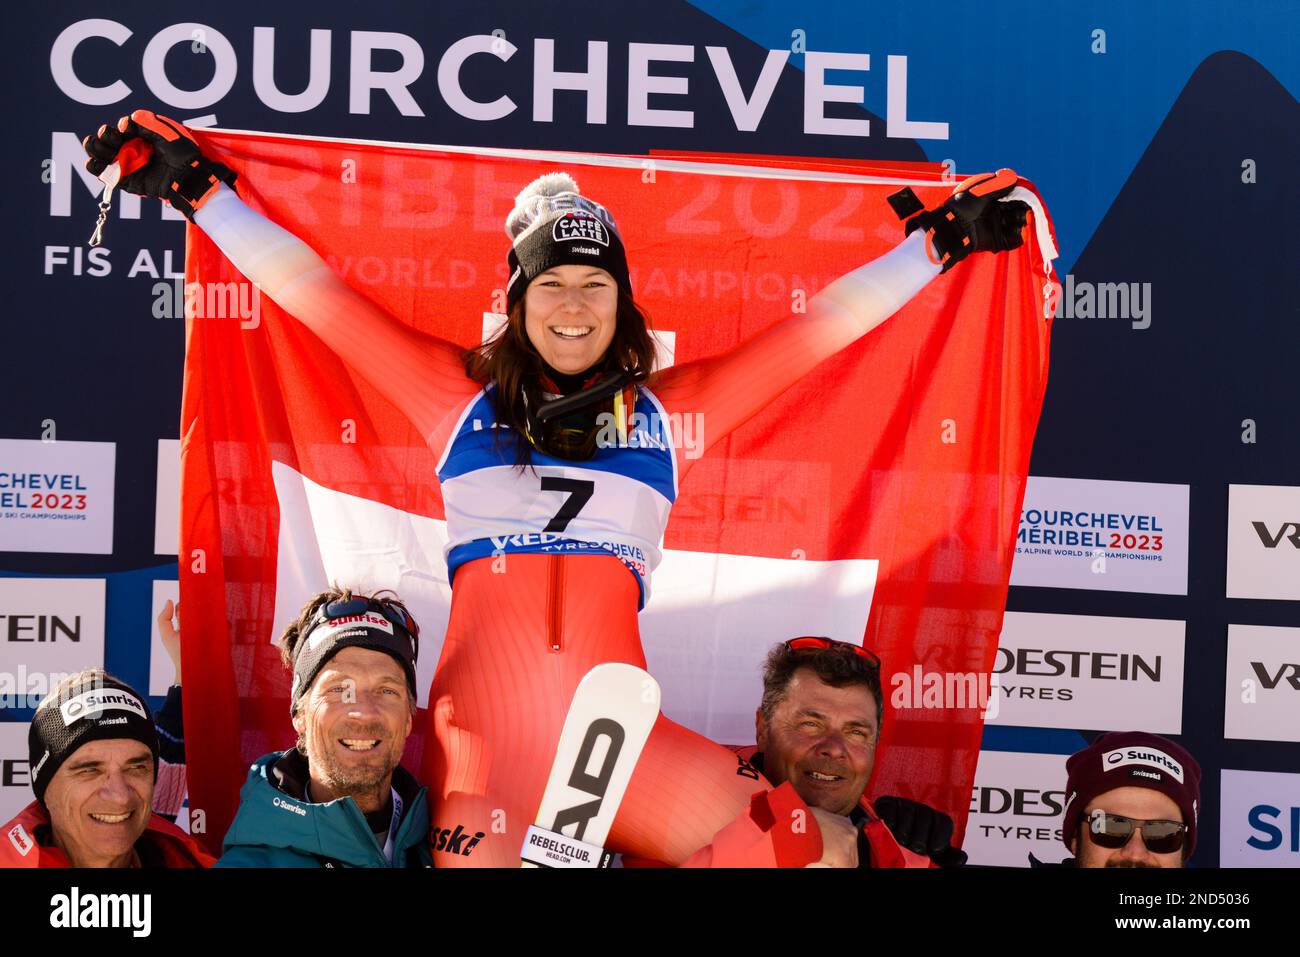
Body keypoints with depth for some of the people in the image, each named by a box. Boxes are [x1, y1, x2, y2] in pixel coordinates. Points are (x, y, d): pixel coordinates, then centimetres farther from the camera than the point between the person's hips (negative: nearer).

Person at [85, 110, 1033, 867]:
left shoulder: (668, 409, 16)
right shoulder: (463, 394, 15)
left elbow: (820, 326, 20)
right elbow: (319, 296, 16)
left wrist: (940, 241, 21)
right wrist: (196, 189, 16)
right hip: (480, 731, -1)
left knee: (806, 846, -15)